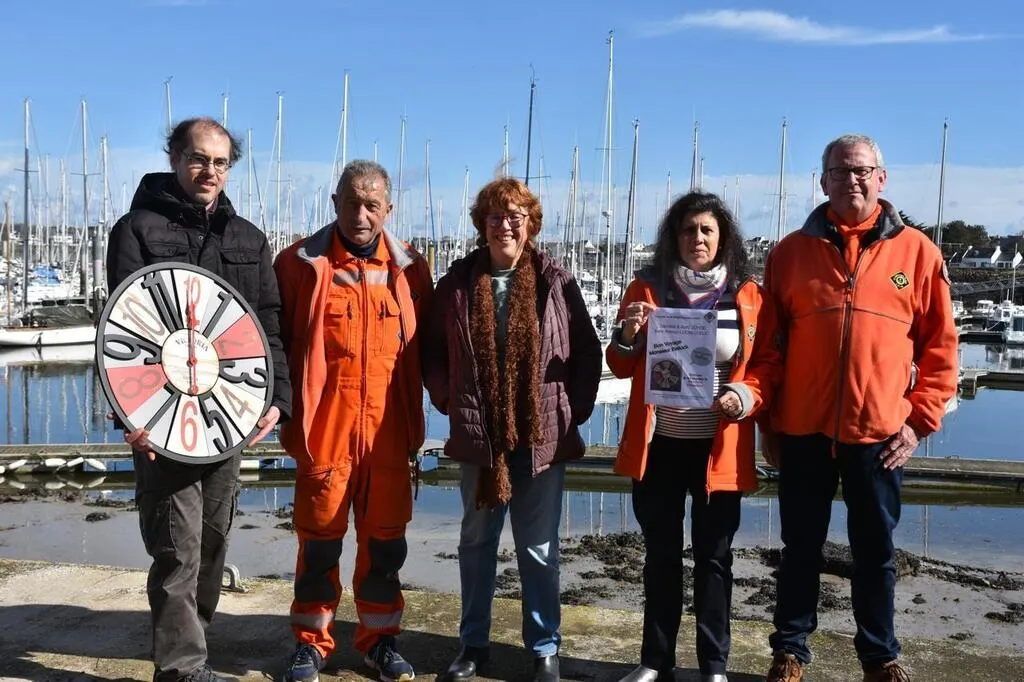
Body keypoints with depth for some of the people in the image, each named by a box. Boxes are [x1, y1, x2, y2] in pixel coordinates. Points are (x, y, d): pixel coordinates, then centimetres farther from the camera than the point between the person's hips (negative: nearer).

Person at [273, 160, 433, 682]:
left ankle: (379, 638, 27)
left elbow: (423, 346, 13)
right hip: (324, 429, -2)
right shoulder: (300, 263, -2)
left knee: (384, 539, 11)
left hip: (388, 432, 2)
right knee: (319, 539, 8)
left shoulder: (409, 269, 5)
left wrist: (415, 413, 9)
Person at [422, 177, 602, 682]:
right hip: (478, 437, 2)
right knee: (476, 543, 14)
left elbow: (587, 353, 3)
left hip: (543, 437, -1)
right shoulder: (457, 284, 1)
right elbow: (433, 352, 9)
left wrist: (574, 411, -2)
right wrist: (450, 402, 2)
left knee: (539, 549, 8)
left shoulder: (556, 284, -2)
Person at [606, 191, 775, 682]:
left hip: (719, 447, -1)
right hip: (659, 444, 1)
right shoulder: (647, 288, 3)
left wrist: (746, 397, -17)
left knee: (713, 556, 7)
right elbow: (622, 368, 6)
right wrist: (628, 335, -14)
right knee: (661, 554, 11)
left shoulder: (748, 295, 0)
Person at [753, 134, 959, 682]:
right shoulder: (791, 253, 3)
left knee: (876, 551, 13)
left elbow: (940, 346, 3)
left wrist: (920, 420, -2)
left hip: (880, 433, 0)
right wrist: (768, 421, 4)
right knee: (801, 548, 12)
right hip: (804, 431, 1)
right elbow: (767, 346, 6)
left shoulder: (916, 252, 1)